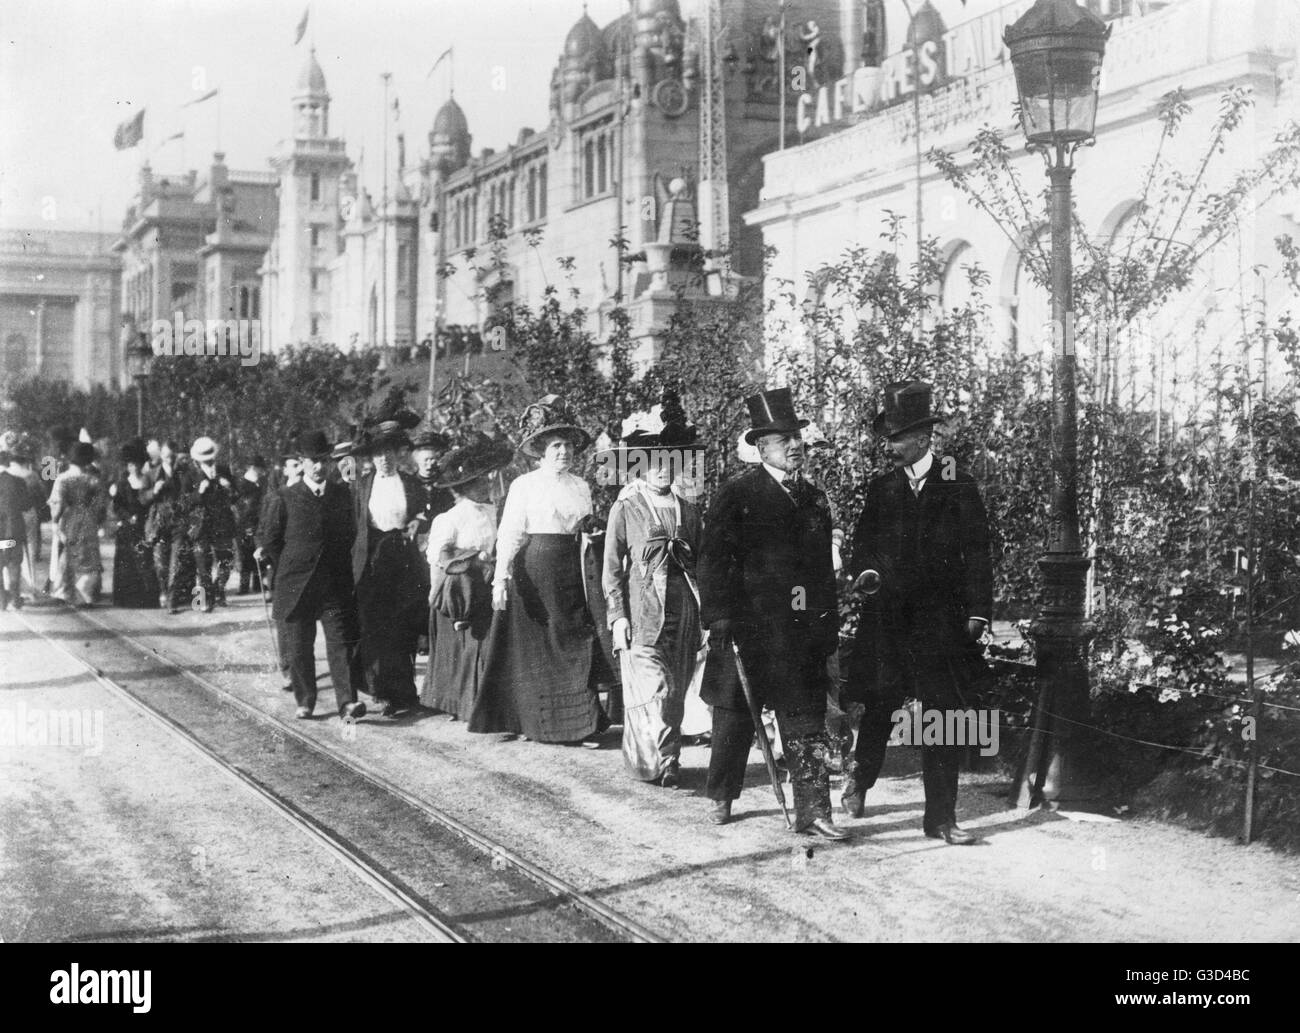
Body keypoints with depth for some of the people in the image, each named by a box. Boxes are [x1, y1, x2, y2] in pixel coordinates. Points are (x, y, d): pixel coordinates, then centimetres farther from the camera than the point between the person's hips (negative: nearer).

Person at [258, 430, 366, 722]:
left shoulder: (341, 495, 8)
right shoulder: (284, 500, -1)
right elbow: (268, 540, 4)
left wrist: (341, 568, 11)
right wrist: (283, 573, 4)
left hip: (335, 585, 1)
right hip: (296, 587, -1)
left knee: (340, 643, -7)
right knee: (299, 648, 7)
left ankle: (347, 702, -11)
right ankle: (304, 702, 18)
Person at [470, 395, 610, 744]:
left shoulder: (581, 487, 14)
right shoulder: (524, 485, 0)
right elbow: (509, 534, -7)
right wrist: (501, 578, -16)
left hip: (573, 574, 4)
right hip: (534, 570, -4)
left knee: (575, 644, 0)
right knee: (535, 647, -1)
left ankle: (578, 721, 5)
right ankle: (537, 722, 9)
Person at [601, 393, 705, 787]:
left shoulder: (688, 512, 13)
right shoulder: (625, 510, 2)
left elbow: (699, 564, 15)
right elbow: (612, 567, 1)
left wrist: (703, 614, 10)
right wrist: (617, 616, -7)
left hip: (684, 614, 4)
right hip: (642, 614, -4)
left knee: (675, 693, 5)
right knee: (654, 691, -12)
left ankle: (651, 762, 15)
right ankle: (664, 761, -10)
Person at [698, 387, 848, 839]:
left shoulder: (815, 499, 14)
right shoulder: (736, 495, -4)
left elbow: (825, 569, 17)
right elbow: (713, 559, -9)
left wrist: (830, 626, 14)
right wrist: (719, 616, -16)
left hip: (802, 632, 4)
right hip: (747, 629, -4)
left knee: (807, 724, 0)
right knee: (735, 717, 9)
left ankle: (813, 810, 2)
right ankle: (721, 798, 27)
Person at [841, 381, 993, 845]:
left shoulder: (958, 487, 2)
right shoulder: (881, 489, 9)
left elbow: (977, 554, 1)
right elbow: (863, 546, 13)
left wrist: (977, 612, -6)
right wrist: (864, 573, -8)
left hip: (942, 621, -1)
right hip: (886, 619, 2)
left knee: (943, 718, 0)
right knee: (879, 707, 6)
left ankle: (941, 817, 7)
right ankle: (859, 777, 35)